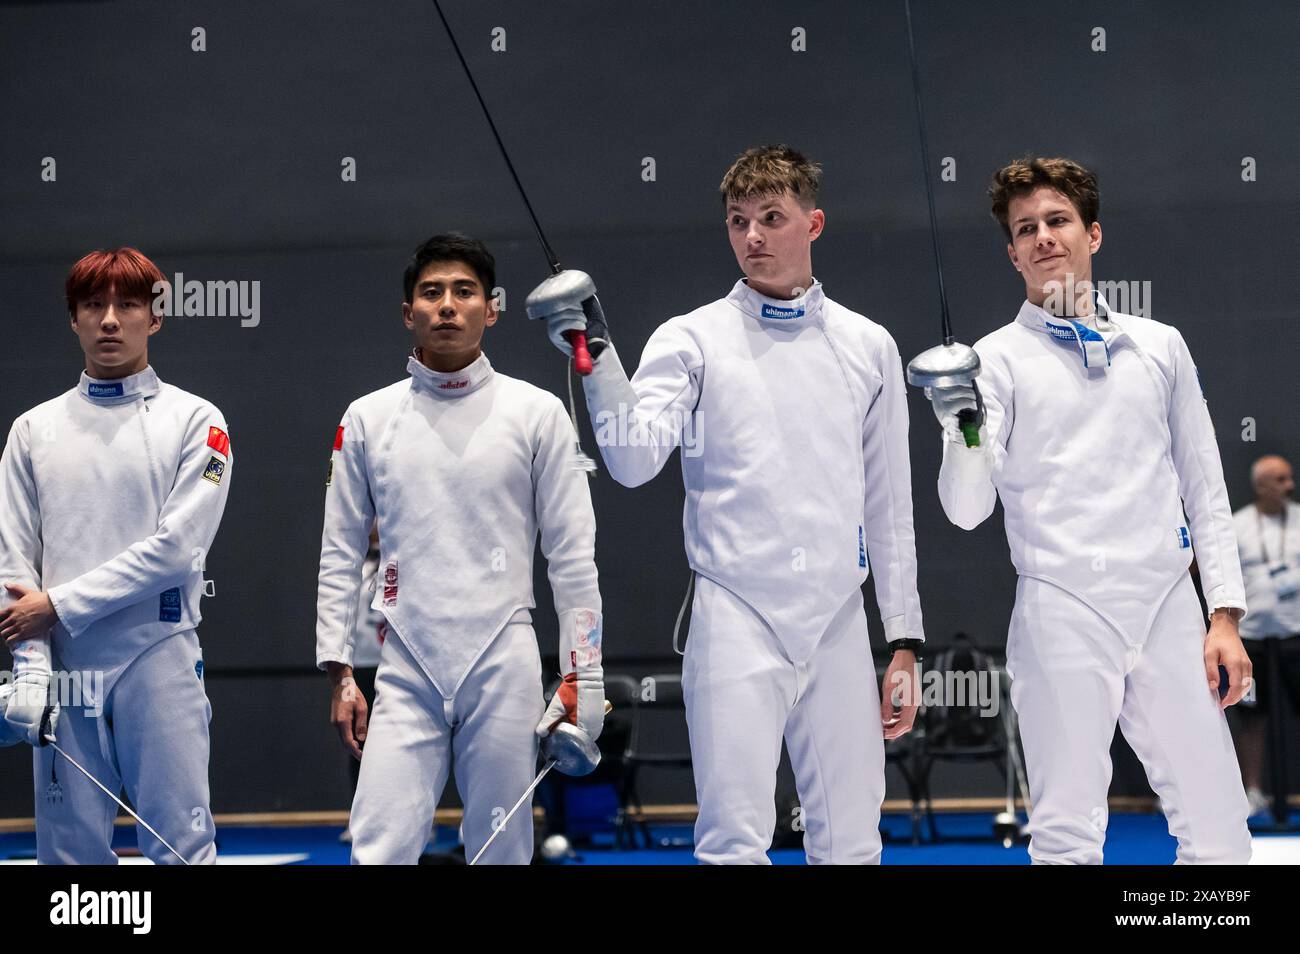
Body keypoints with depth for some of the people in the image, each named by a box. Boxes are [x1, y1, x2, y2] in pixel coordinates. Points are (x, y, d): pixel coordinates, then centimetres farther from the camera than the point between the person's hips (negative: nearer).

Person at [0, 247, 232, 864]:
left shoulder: (195, 420, 1)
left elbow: (176, 546, -10)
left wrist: (59, 604, -10)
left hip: (159, 665, -3)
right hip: (64, 672, 3)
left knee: (182, 845, -4)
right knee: (70, 848, 5)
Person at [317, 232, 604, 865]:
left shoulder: (537, 413, 2)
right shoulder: (368, 419, 6)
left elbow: (573, 557, 2)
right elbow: (340, 557, 9)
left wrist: (581, 678, -2)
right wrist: (339, 675, 3)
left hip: (505, 669, -1)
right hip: (407, 672, 1)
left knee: (501, 853, 5)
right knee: (379, 852, -10)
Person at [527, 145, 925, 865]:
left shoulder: (868, 346, 9)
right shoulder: (691, 340, 0)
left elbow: (888, 508, 13)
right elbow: (633, 461, -15)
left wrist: (905, 645, 9)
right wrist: (594, 353, -27)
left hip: (839, 628, 3)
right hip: (737, 620, -3)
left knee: (850, 847, 6)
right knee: (735, 845, -6)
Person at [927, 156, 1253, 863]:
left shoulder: (1160, 347, 13)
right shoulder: (997, 359, 4)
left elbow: (1204, 488, 15)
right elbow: (968, 509, -5)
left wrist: (1225, 615, 6)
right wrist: (962, 431, -24)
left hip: (1169, 611, 3)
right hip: (1065, 614, -3)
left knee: (1218, 834, 1)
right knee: (1067, 839, -3)